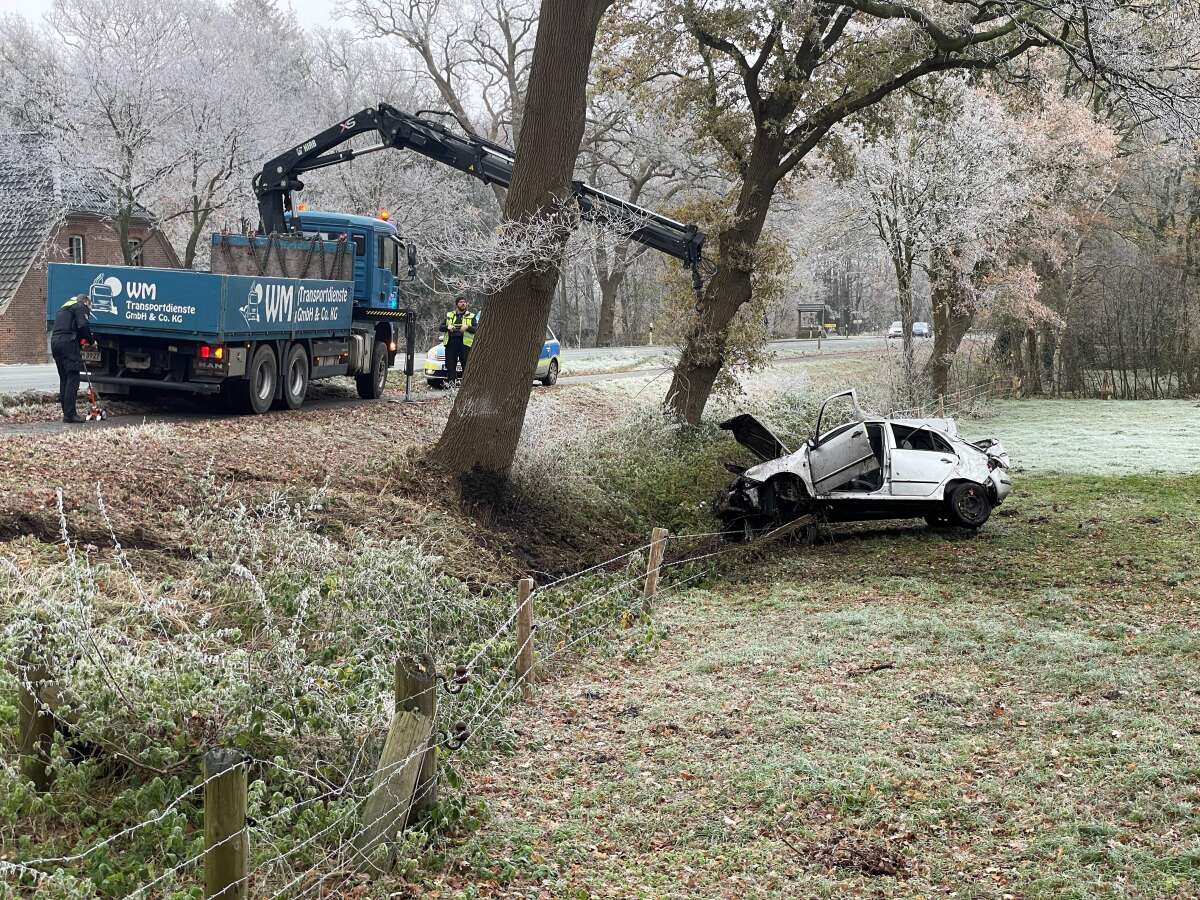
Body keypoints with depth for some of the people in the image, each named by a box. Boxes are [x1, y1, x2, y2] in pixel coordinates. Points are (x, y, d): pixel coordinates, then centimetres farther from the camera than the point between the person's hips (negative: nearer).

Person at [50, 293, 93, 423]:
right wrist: (91, 340, 2)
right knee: (73, 378, -9)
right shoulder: (80, 306, 3)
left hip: (55, 341, 9)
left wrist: (81, 339, 21)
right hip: (68, 342, -9)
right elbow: (83, 325, -11)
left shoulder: (64, 307, 30)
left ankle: (66, 412, 14)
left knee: (64, 378, 13)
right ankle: (69, 414, -14)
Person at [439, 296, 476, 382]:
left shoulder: (471, 316, 13)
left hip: (465, 343, -2)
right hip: (451, 343, 2)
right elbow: (440, 327, 15)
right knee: (450, 366, 1)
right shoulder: (449, 315, 20)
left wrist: (467, 327, -17)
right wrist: (447, 327, -6)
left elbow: (476, 329, 2)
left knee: (466, 366, -8)